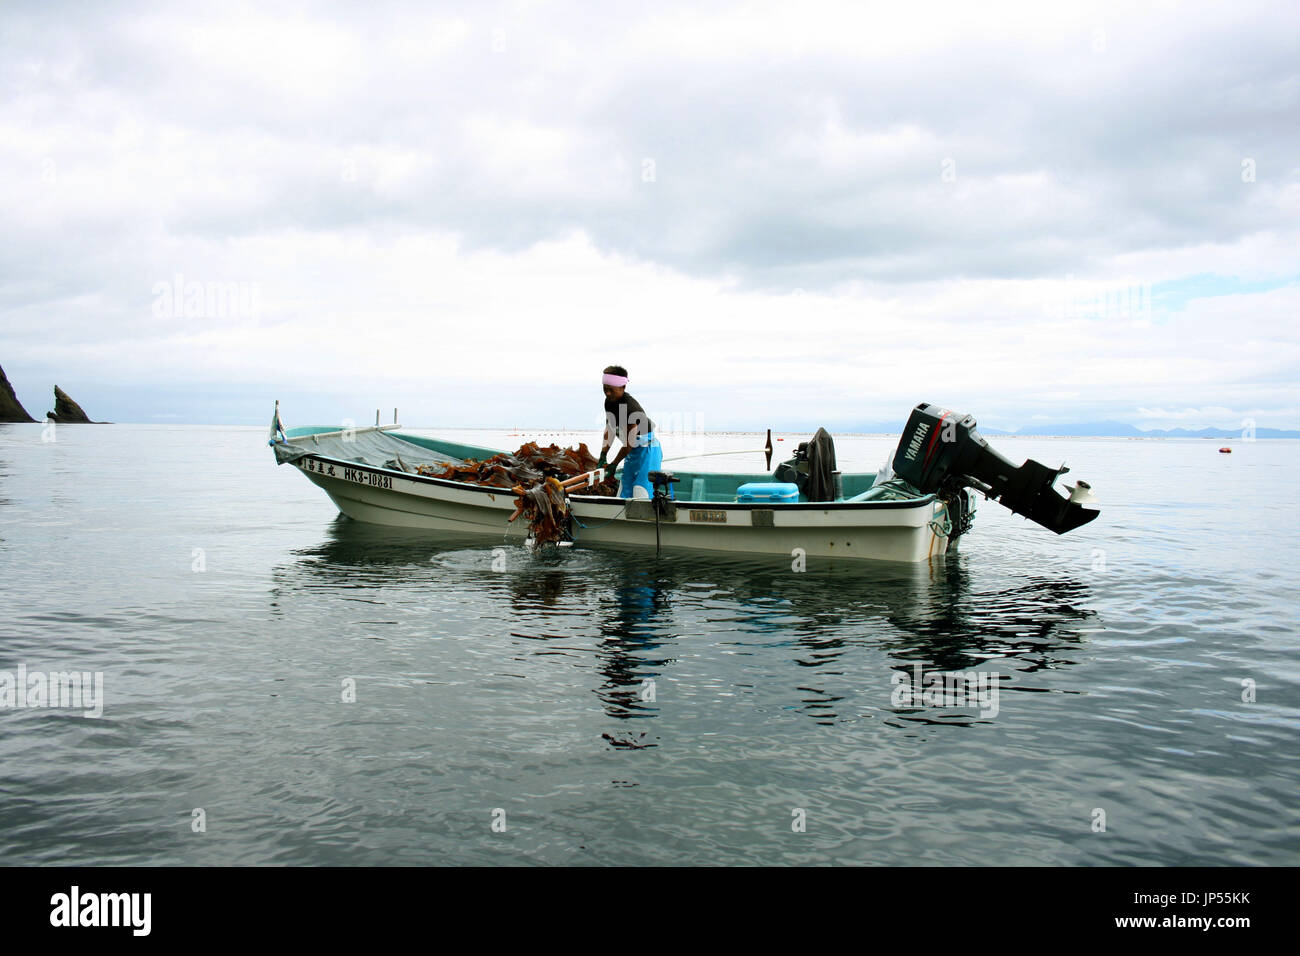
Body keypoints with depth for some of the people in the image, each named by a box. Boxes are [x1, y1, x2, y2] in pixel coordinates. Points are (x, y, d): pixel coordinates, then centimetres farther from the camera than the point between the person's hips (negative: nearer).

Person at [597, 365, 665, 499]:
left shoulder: (629, 406, -26)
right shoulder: (609, 402, 2)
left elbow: (630, 442, -23)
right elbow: (610, 429, 13)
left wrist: (614, 464, -15)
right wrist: (603, 456, 9)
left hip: (647, 449, -9)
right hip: (633, 451, 9)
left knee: (641, 493, -17)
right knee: (624, 493, 10)